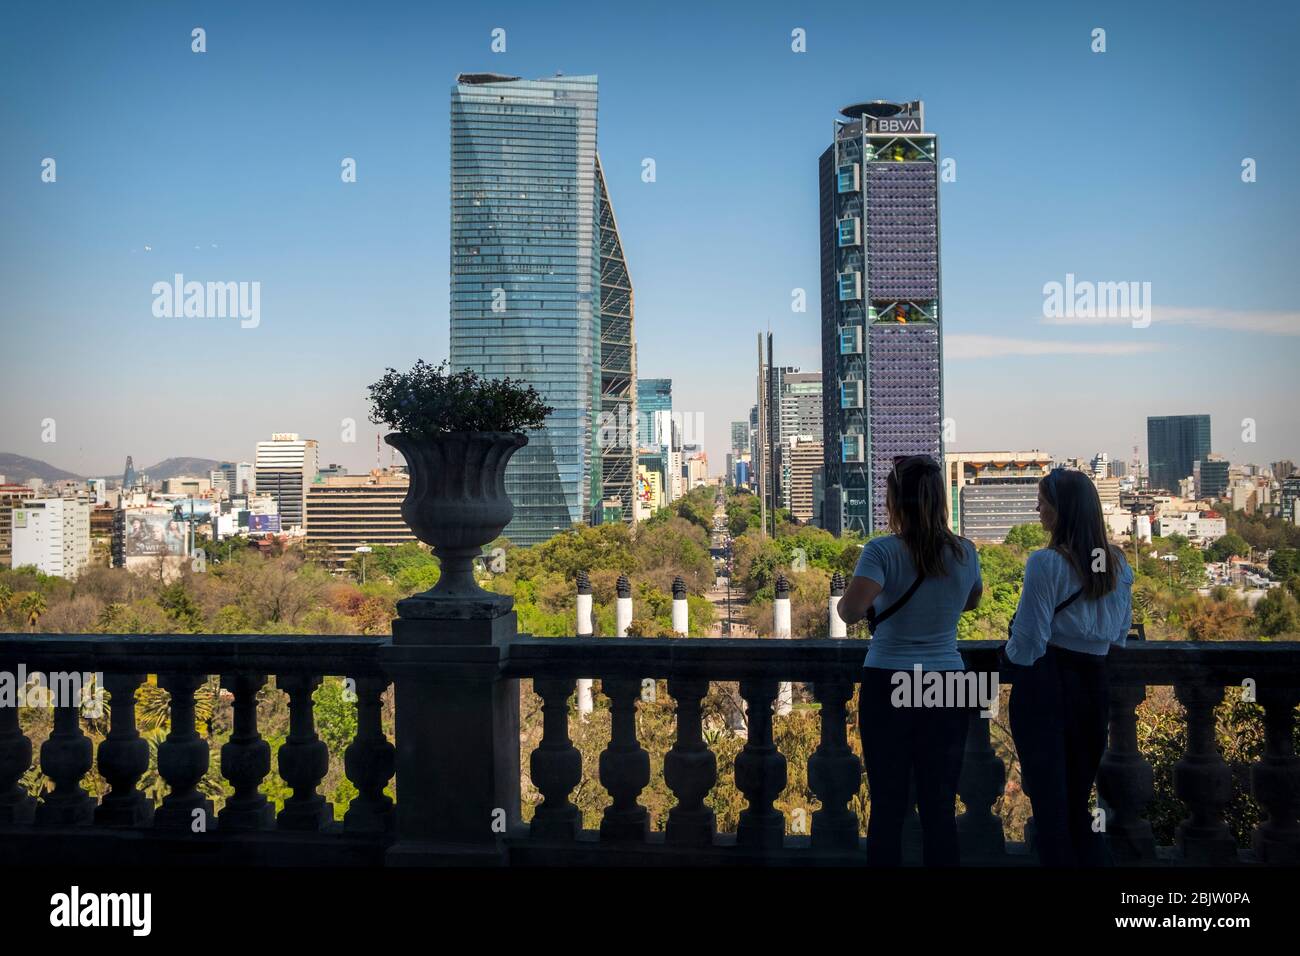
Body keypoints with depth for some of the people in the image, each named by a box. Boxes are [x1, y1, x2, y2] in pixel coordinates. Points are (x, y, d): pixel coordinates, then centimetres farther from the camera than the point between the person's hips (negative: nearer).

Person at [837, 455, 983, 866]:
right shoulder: (965, 553, 2)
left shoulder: (882, 551, -13)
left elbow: (850, 610, -25)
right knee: (939, 806, 10)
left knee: (887, 805, 7)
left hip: (888, 687, -3)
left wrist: (861, 605, -5)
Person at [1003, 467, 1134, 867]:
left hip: (1044, 684, -6)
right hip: (1096, 684, 6)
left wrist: (1008, 659, 4)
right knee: (1080, 798, 17)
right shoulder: (1118, 563, 4)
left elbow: (1028, 643, -15)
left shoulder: (1045, 563, -17)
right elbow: (1120, 633, 14)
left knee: (1049, 799, 4)